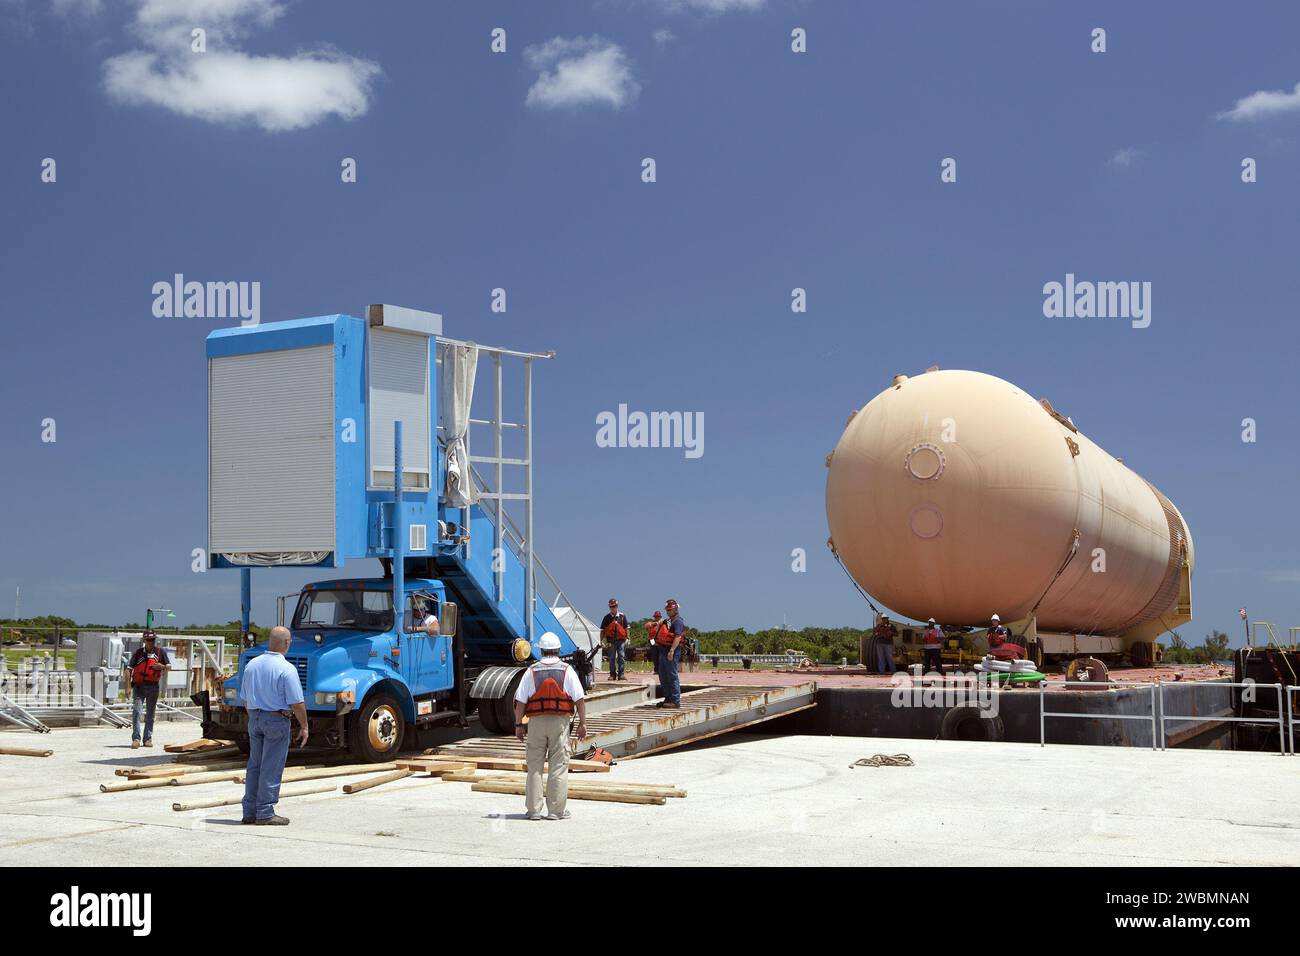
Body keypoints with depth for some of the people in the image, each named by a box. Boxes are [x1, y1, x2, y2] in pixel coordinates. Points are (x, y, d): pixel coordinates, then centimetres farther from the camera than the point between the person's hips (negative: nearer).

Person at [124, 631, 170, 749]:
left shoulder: (160, 652, 6)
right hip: (139, 686, -2)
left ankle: (148, 739, 17)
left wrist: (162, 666, -13)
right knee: (136, 711, -13)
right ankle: (136, 739, -15)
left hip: (153, 687, 2)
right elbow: (129, 669, 0)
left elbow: (169, 667, 10)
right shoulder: (138, 652, 1)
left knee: (150, 714, 9)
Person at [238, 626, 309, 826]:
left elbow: (245, 699, 13)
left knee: (254, 766, 13)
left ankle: (249, 812, 15)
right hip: (277, 720, -6)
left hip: (255, 718, 6)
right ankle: (265, 813, 1)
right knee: (271, 768, -1)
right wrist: (304, 727, -5)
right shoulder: (287, 669, -16)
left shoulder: (251, 665, 5)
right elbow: (296, 703, -15)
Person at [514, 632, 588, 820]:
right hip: (560, 721, -1)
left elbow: (520, 701, 0)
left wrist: (518, 724, 6)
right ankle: (556, 810, 3)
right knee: (559, 766, 3)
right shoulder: (567, 670, 1)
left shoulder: (531, 671, 3)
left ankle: (534, 809, 9)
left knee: (534, 766, 8)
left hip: (536, 721, 1)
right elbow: (579, 699, -3)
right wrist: (582, 722, 1)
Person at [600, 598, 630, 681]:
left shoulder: (622, 616, 6)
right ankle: (612, 674, 12)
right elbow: (602, 630, 8)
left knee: (621, 657, -5)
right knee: (611, 658, 4)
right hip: (611, 641, 0)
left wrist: (627, 639, 2)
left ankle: (621, 674, -2)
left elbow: (626, 629, 10)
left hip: (621, 640, 0)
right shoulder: (606, 618, 5)